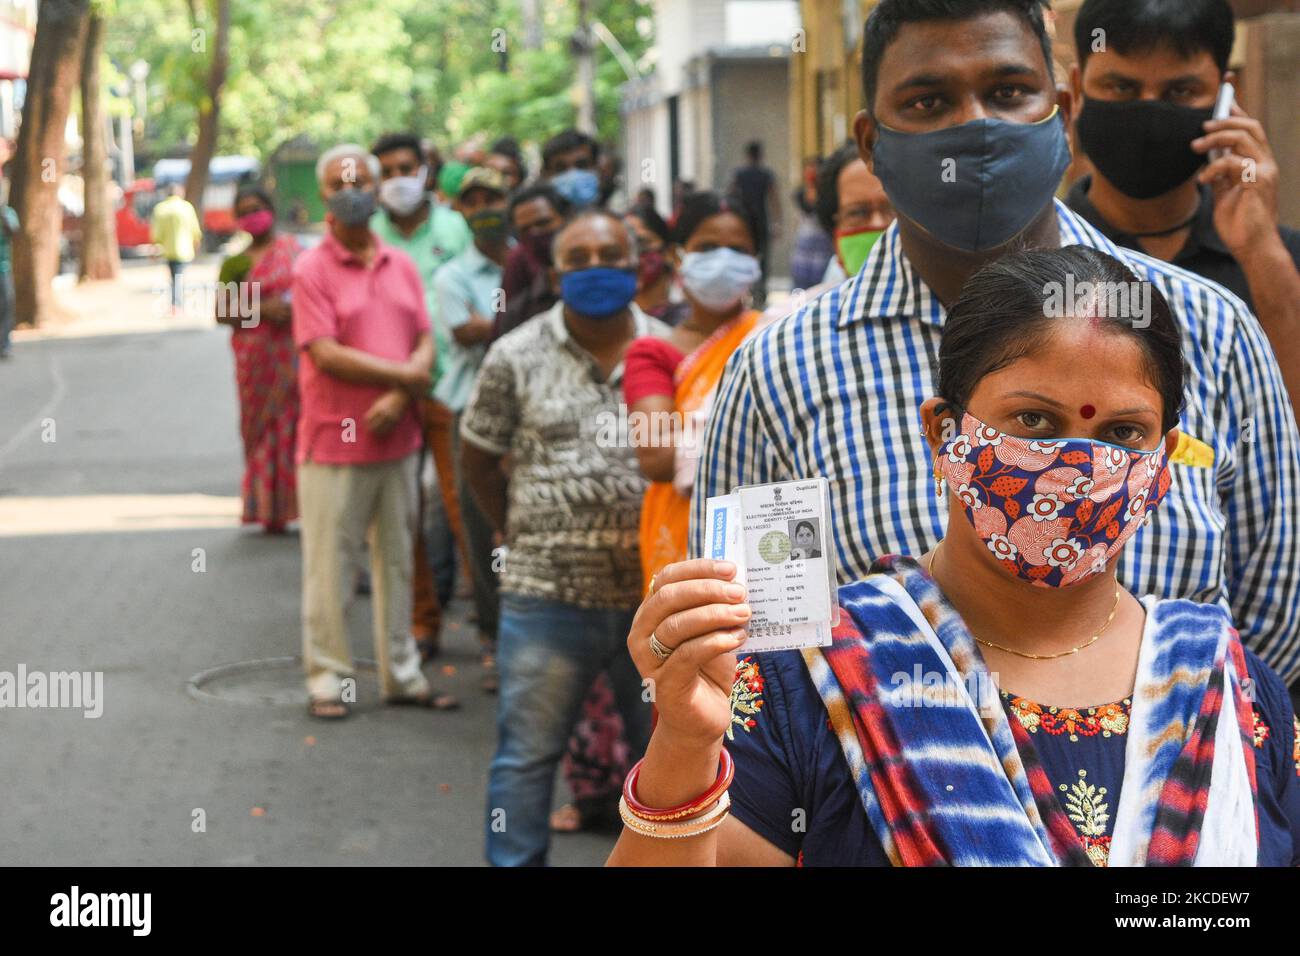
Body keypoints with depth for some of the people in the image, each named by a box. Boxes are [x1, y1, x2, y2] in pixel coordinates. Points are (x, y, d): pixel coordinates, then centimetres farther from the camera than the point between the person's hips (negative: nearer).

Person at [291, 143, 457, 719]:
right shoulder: (312, 270, -6)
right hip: (333, 443, -5)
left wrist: (400, 398, -12)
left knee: (397, 561, 12)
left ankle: (401, 674, 22)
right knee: (328, 566, 0)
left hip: (396, 436, 5)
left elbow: (425, 344, 6)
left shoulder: (402, 266, 10)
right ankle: (328, 679, 10)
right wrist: (402, 374, -11)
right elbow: (325, 354, -14)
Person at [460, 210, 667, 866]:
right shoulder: (517, 357, 1)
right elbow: (477, 458, 9)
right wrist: (517, 534, 8)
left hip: (654, 593, 2)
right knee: (527, 753, 5)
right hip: (547, 593, -1)